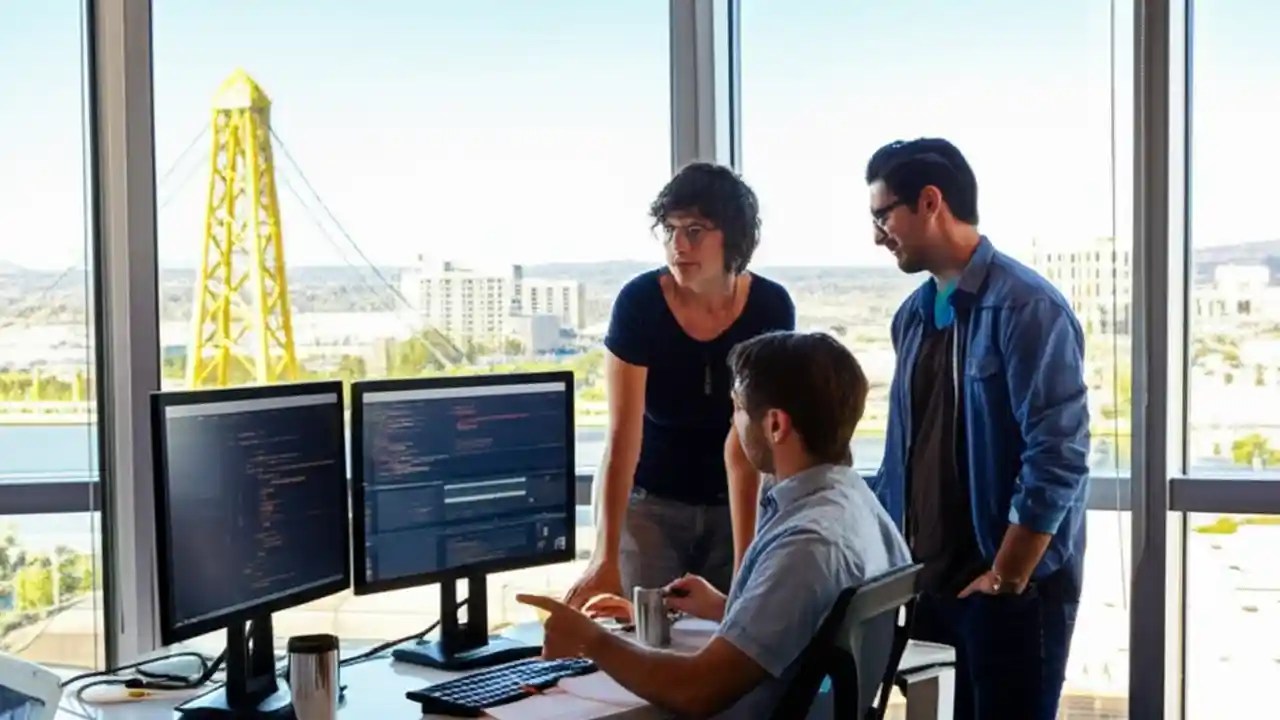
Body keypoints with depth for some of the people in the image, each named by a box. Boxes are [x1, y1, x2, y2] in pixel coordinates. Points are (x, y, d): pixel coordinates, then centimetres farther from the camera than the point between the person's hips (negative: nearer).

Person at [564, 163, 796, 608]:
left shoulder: (771, 308, -14)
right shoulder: (638, 303, -18)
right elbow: (622, 436, -21)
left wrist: (747, 561, -24)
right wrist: (605, 556, -29)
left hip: (738, 504, 1)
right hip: (652, 504, -1)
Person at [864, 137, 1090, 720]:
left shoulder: (1026, 307, -14)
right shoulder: (913, 315, 9)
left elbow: (1057, 458, -19)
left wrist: (1006, 579, -15)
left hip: (1012, 589, -7)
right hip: (929, 584, 7)